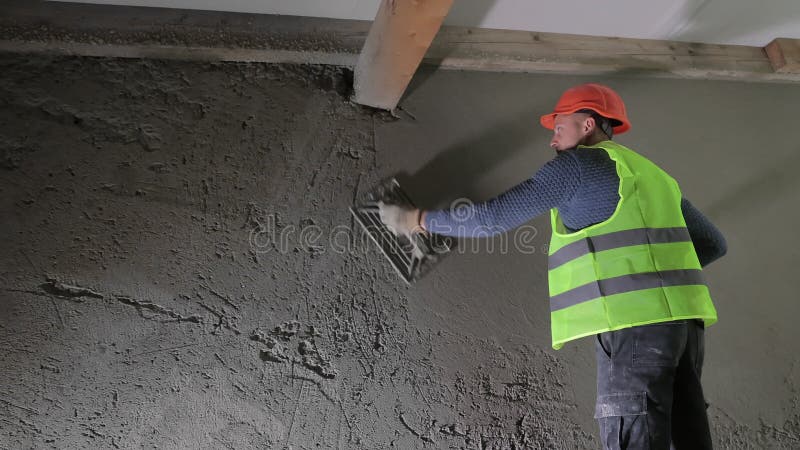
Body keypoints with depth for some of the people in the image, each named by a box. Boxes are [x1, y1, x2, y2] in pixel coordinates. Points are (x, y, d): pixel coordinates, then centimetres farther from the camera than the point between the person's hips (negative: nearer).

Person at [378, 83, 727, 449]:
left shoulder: (577, 163, 1)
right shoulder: (653, 173, 24)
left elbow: (492, 217, -4)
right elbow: (714, 244, 24)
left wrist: (420, 220, 7)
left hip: (634, 324, -8)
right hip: (684, 318, 8)